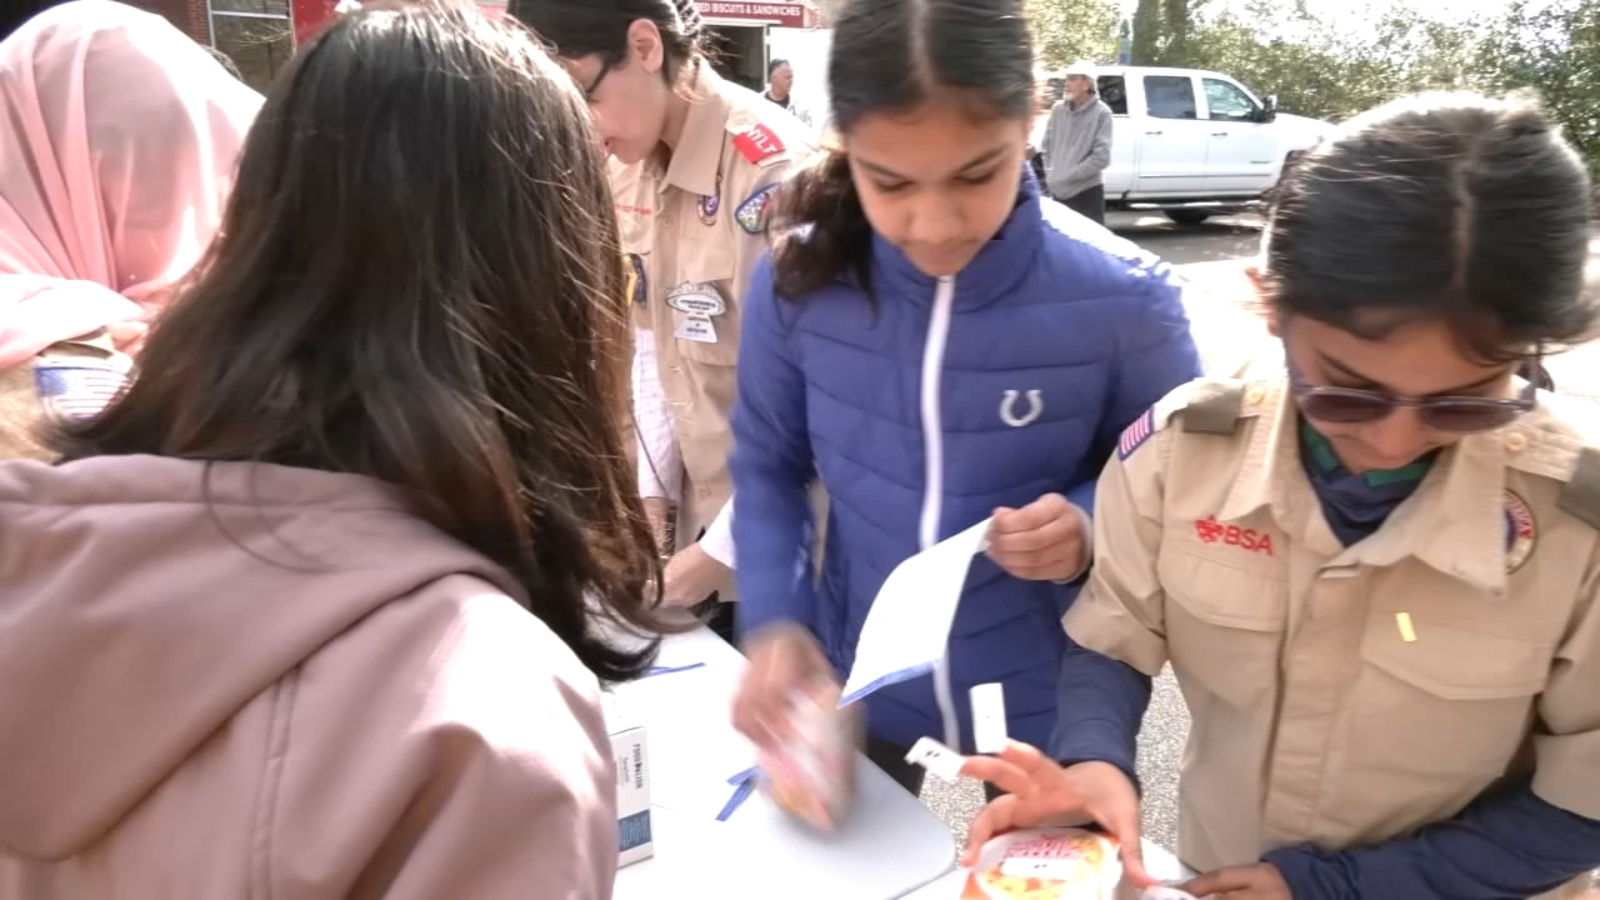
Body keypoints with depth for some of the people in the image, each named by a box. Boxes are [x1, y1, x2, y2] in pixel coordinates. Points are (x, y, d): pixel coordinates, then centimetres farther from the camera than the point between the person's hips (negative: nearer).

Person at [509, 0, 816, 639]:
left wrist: (717, 555, -17)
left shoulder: (770, 171, -23)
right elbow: (653, 343, 8)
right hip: (699, 520, 7)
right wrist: (652, 491, 1)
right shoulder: (627, 169, 2)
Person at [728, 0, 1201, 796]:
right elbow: (767, 467, -3)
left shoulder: (1121, 300, -22)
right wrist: (774, 624, -18)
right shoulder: (800, 281, -16)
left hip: (1049, 699, -1)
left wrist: (1091, 527, -28)